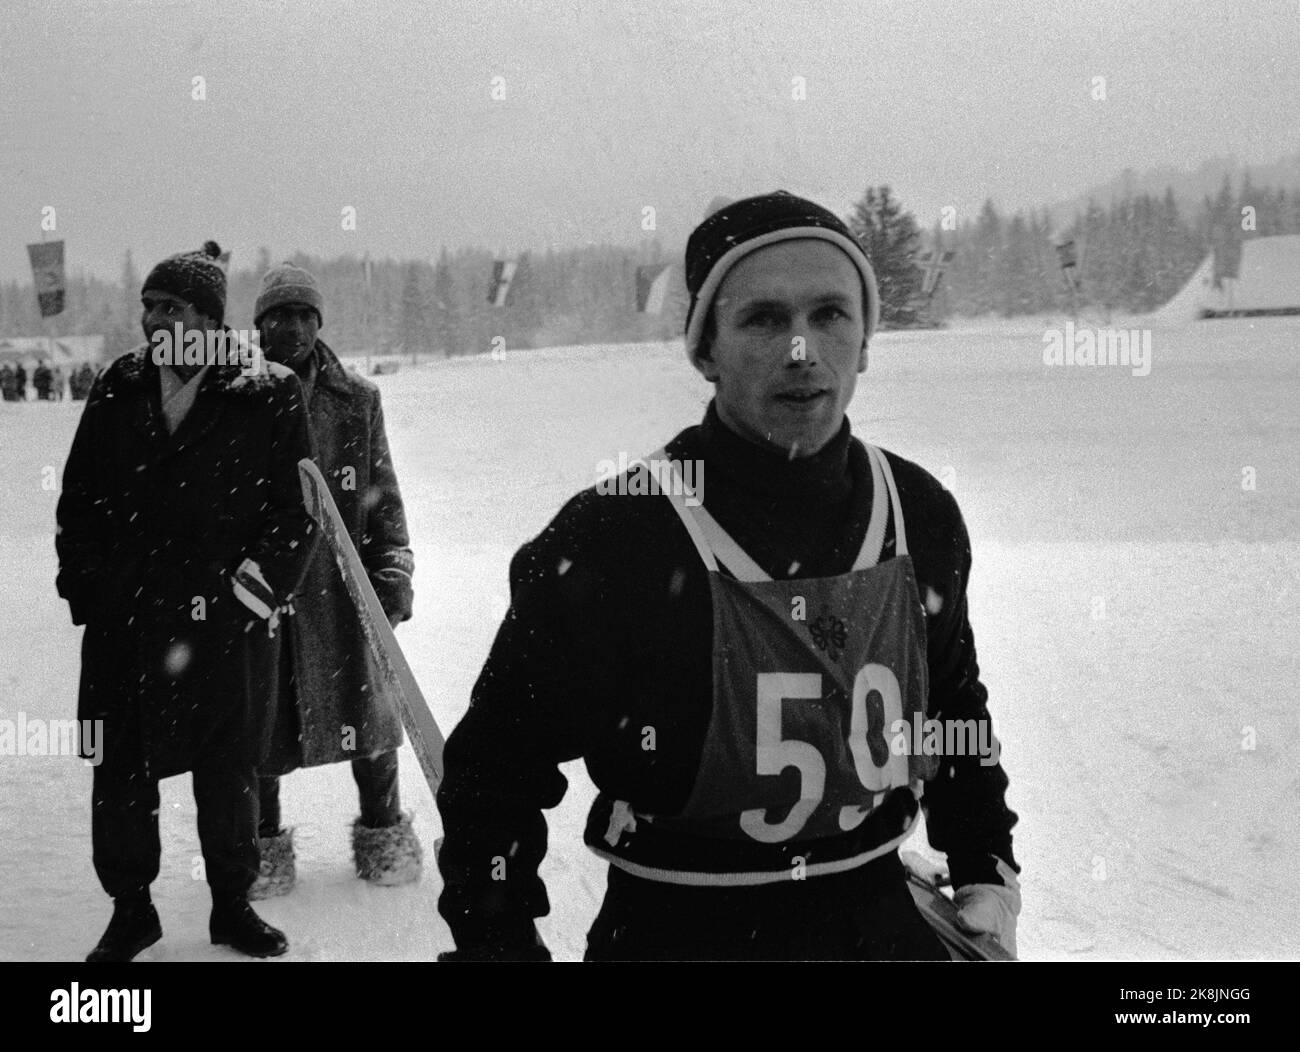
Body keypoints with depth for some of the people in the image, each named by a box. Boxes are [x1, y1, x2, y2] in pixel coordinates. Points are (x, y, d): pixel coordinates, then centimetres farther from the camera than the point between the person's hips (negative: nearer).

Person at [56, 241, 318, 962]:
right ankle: (130, 908, 28)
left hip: (229, 626, -3)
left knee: (229, 771, 11)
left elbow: (295, 510, -6)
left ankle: (232, 903, 30)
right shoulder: (118, 391, 5)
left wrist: (248, 591, -12)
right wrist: (88, 588, 2)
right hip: (122, 624, 3)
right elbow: (79, 498, 10)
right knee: (120, 770, 10)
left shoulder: (269, 398, -6)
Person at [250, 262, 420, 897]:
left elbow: (382, 491, 9)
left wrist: (394, 566, 3)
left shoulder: (357, 400, 6)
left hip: (343, 579, 1)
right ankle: (264, 843, 24)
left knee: (364, 700, 8)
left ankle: (383, 831, 27)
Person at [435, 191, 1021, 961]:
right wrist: (496, 940, -15)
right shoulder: (607, 541, -19)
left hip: (887, 924, 4)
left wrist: (988, 879, 10)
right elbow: (497, 764, -10)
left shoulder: (922, 518, -4)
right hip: (669, 932, -3)